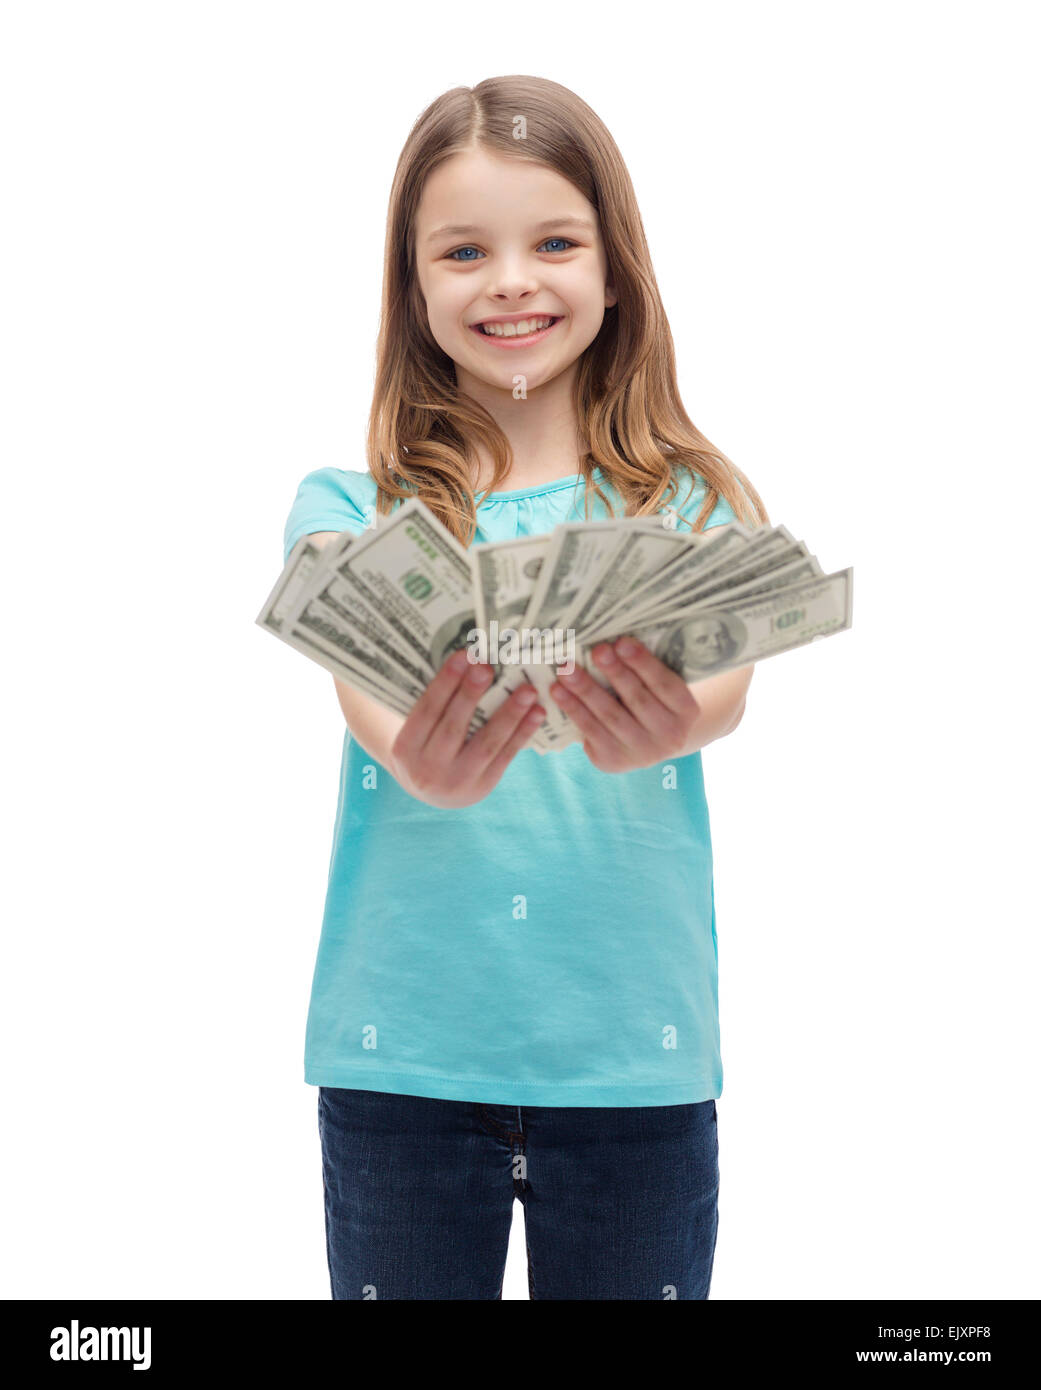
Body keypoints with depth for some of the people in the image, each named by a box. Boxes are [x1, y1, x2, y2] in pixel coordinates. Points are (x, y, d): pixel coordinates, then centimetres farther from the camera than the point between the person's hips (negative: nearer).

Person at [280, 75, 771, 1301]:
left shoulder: (693, 502, 4)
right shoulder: (349, 507, 3)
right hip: (400, 1048, 0)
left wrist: (667, 726, -39)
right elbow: (365, 691, -15)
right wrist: (418, 758, -39)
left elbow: (727, 679, -14)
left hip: (633, 1050, 0)